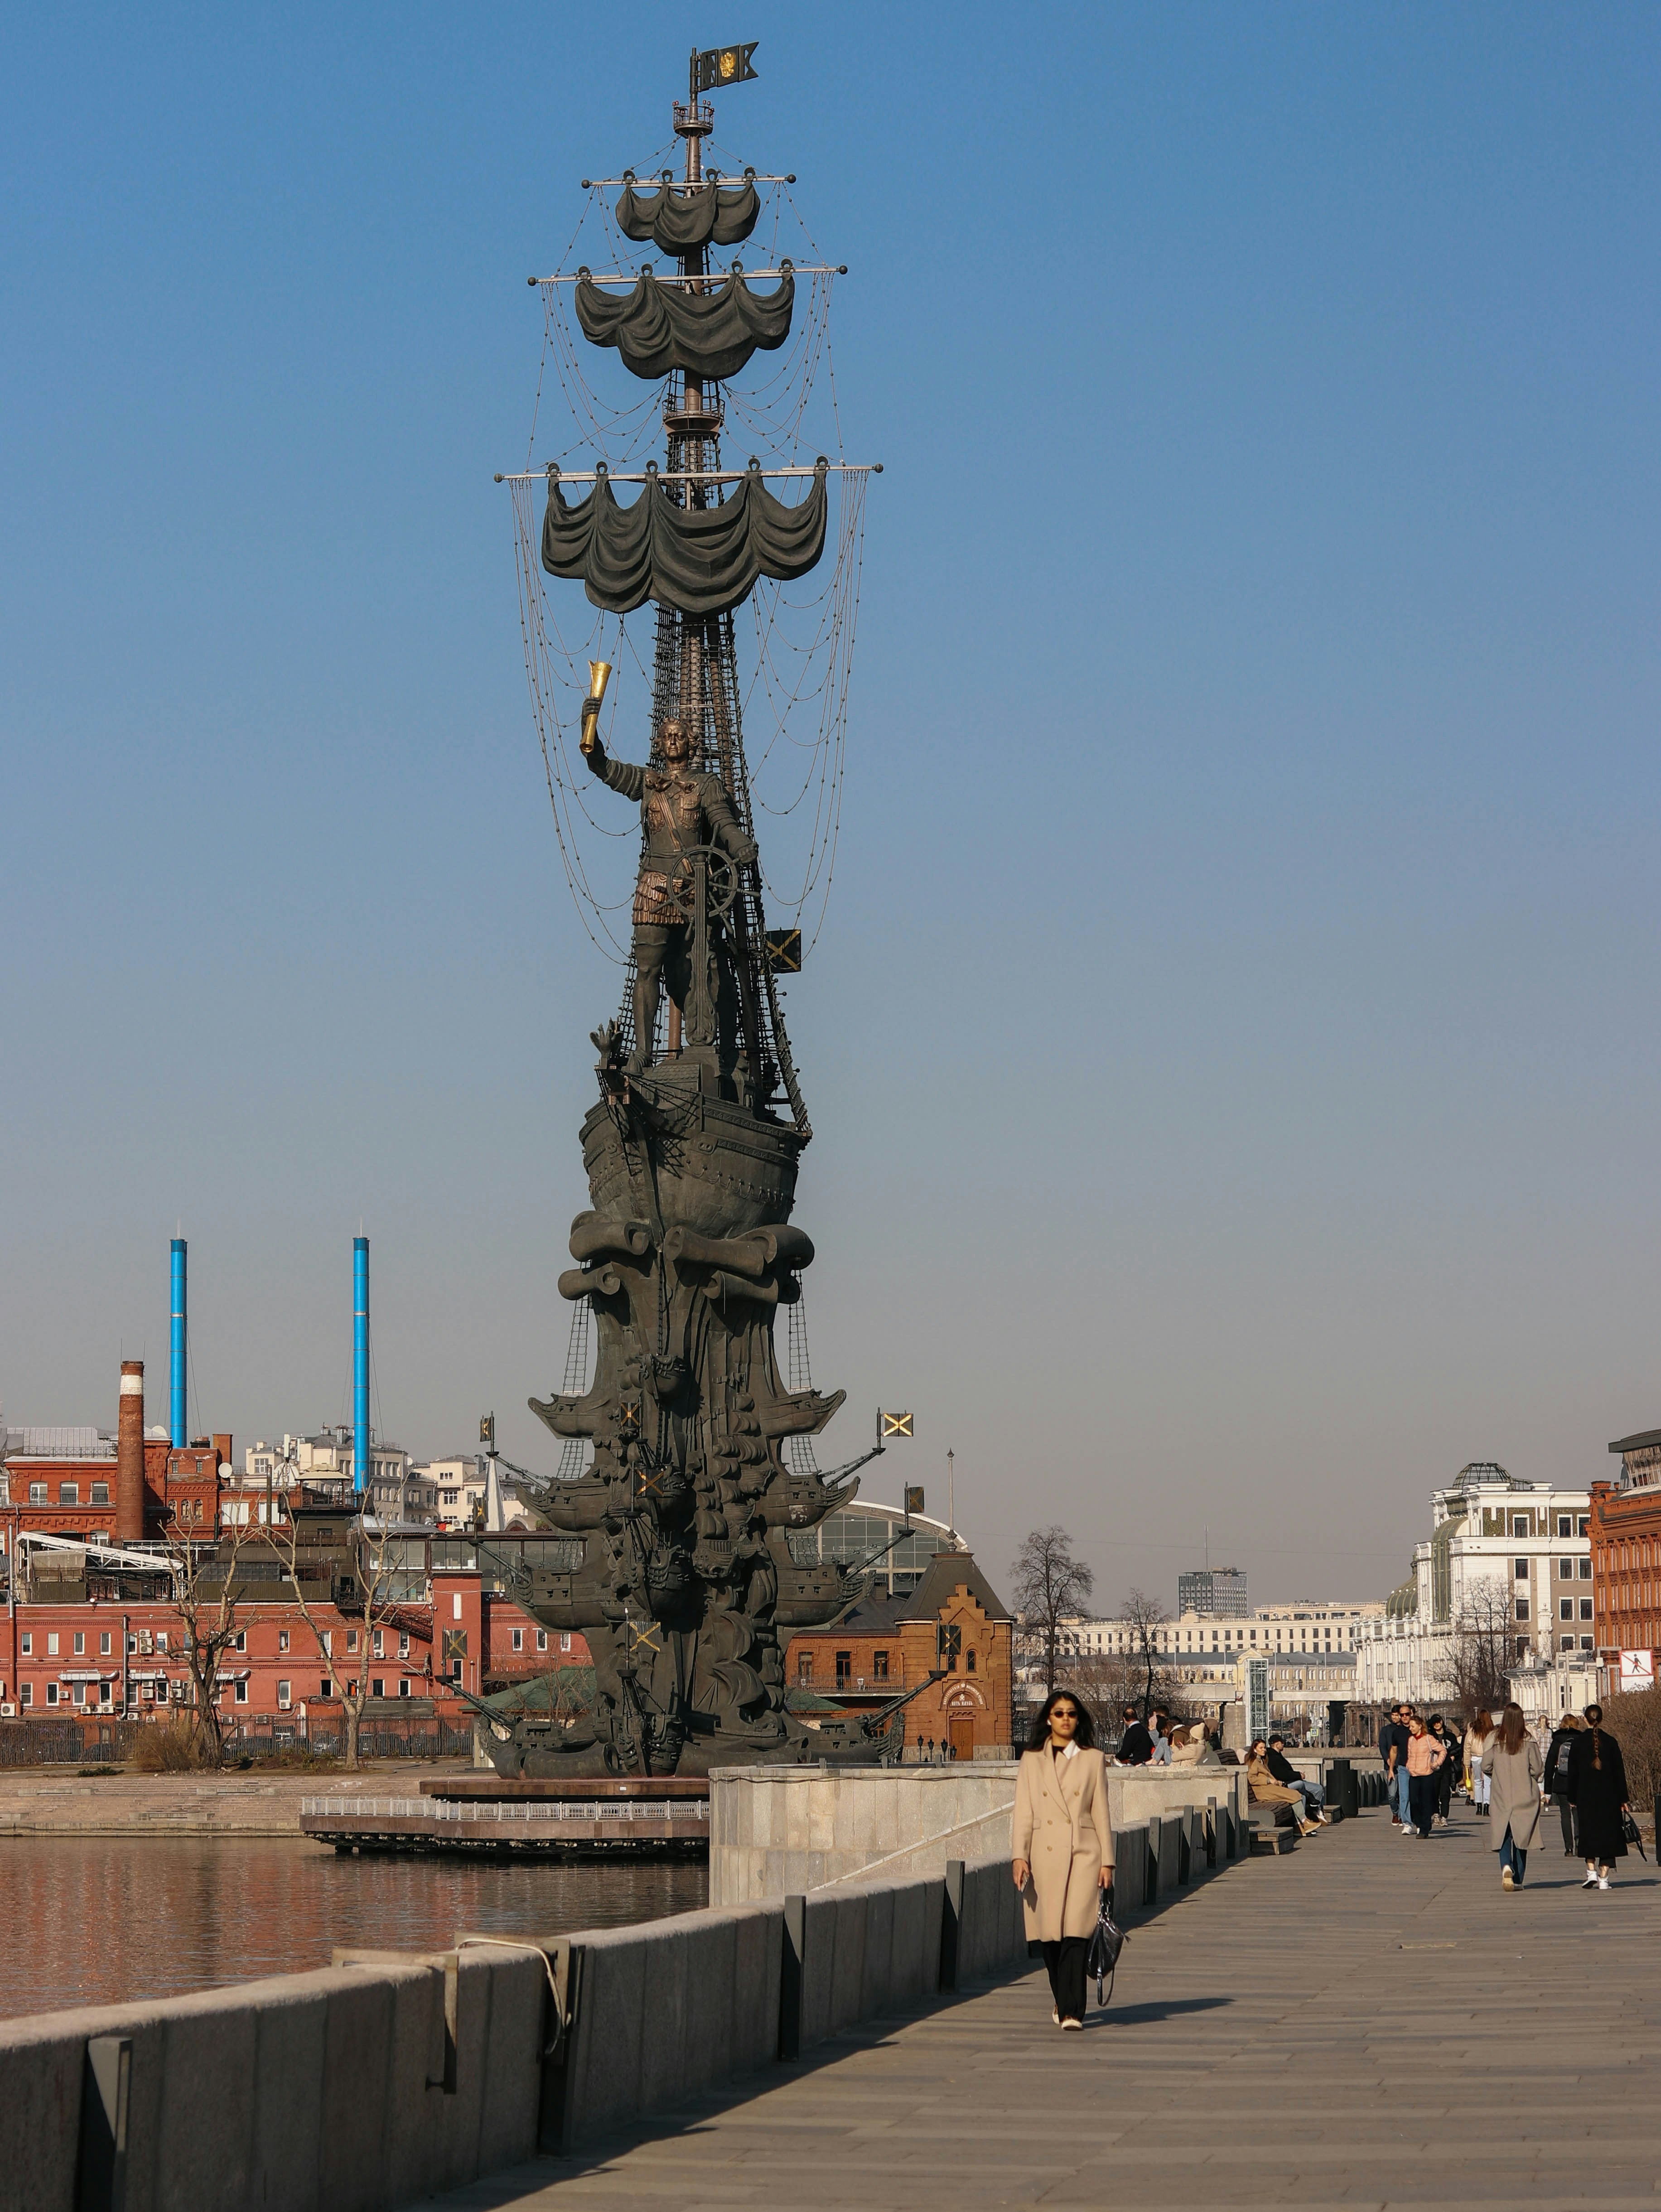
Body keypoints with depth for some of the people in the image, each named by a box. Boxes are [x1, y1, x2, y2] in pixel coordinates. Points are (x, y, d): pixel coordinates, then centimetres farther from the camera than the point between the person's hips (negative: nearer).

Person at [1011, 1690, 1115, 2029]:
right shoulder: (1031, 1760, 9)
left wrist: (1107, 1861, 3)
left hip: (1083, 1853, -2)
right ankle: (1062, 2001, 25)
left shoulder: (1093, 1760, 8)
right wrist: (1019, 1856, -6)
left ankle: (1071, 2011, -15)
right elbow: (1023, 1813, 5)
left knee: (1076, 1933, -13)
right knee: (1050, 1936, 4)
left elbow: (1101, 1813, 8)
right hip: (1045, 1856, 2)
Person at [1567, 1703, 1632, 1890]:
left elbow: (1573, 1773, 0)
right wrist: (1623, 1800, 5)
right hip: (1609, 1797, 0)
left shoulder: (1578, 1743, -3)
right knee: (1608, 1834, 4)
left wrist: (1573, 1798, 8)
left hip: (1586, 1797, 0)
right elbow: (1619, 1773, 0)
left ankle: (1591, 1872, -2)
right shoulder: (1610, 1742, -3)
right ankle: (1604, 1879, 1)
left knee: (1589, 1834, 12)